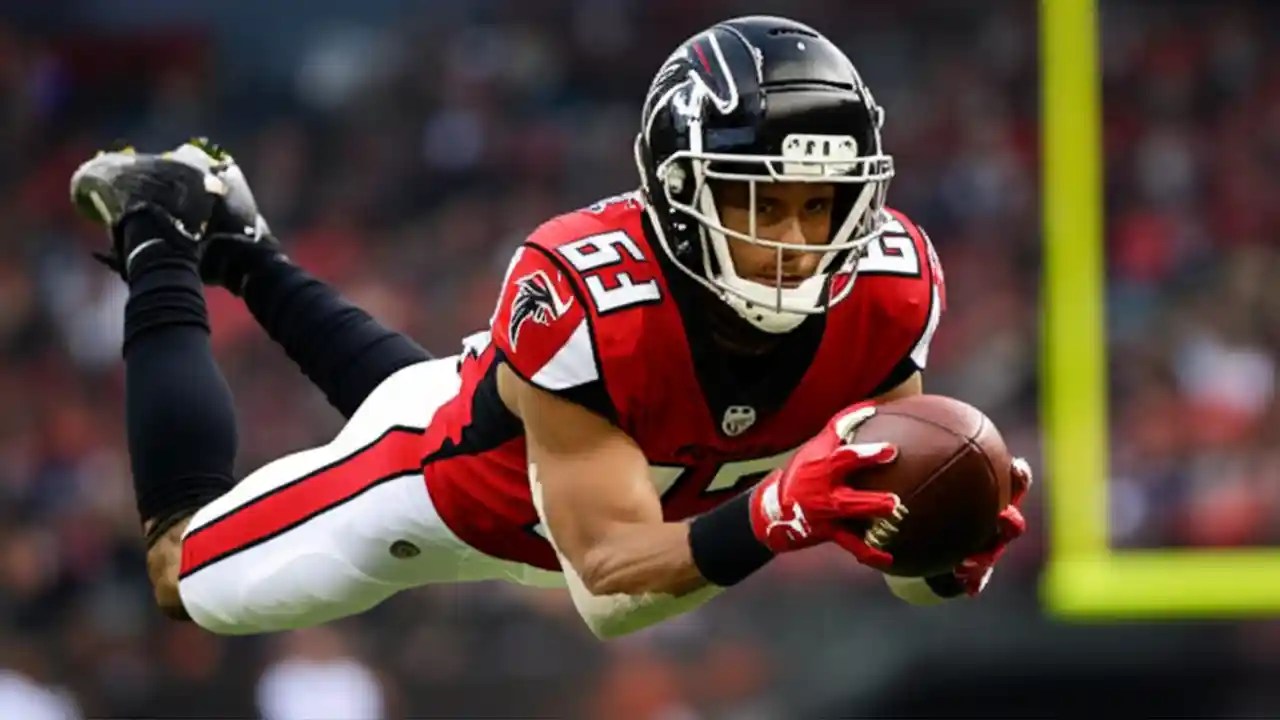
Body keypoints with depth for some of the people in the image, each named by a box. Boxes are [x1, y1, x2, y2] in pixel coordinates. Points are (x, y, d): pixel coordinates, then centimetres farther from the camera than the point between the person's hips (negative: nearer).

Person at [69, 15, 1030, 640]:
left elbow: (889, 498, -22)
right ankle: (160, 238, 33)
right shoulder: (580, 295, -46)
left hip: (630, 477, 5)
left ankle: (242, 253, 49)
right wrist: (771, 517, -61)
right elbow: (609, 587, -45)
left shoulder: (888, 285, -32)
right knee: (191, 581, 18)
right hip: (462, 476, -5)